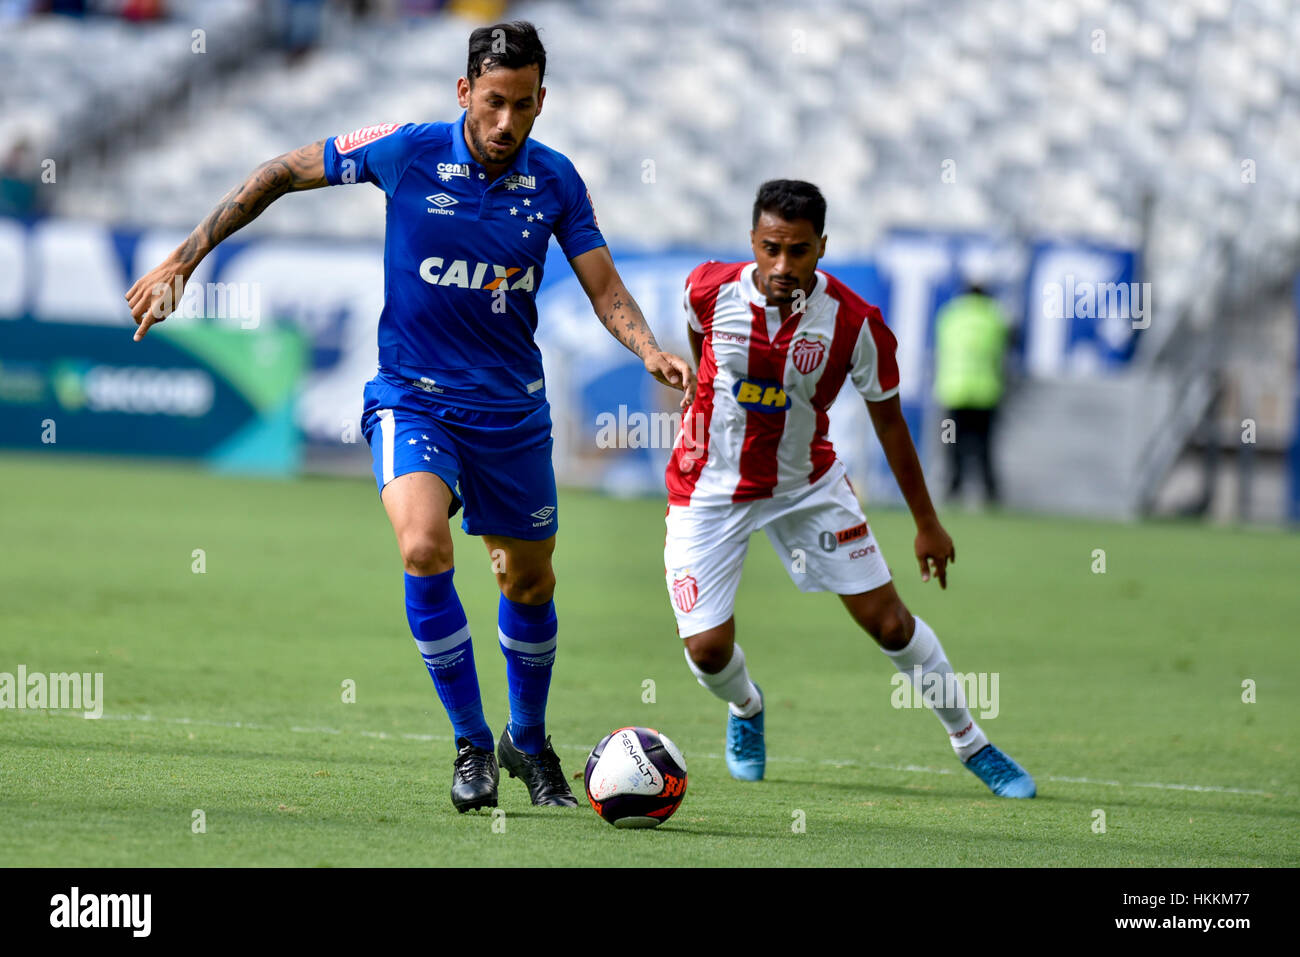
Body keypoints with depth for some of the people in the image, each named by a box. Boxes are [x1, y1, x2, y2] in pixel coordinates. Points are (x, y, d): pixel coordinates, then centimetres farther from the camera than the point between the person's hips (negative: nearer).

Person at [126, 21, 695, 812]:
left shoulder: (555, 181, -5)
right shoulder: (407, 153, -13)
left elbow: (606, 288, -2)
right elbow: (281, 175, -3)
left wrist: (651, 351, -24)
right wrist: (182, 262, -6)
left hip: (511, 410, 3)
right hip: (413, 398, -3)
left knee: (530, 582, 15)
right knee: (425, 548, -28)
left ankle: (528, 739, 42)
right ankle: (472, 745, -13)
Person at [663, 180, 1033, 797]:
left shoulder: (855, 323, -21)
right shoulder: (710, 290, -20)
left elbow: (889, 421, -7)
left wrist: (927, 523, -1)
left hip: (807, 485, 0)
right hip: (710, 487, 0)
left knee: (888, 621, 0)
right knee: (707, 648, -9)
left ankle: (970, 743, 20)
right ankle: (745, 707, 28)